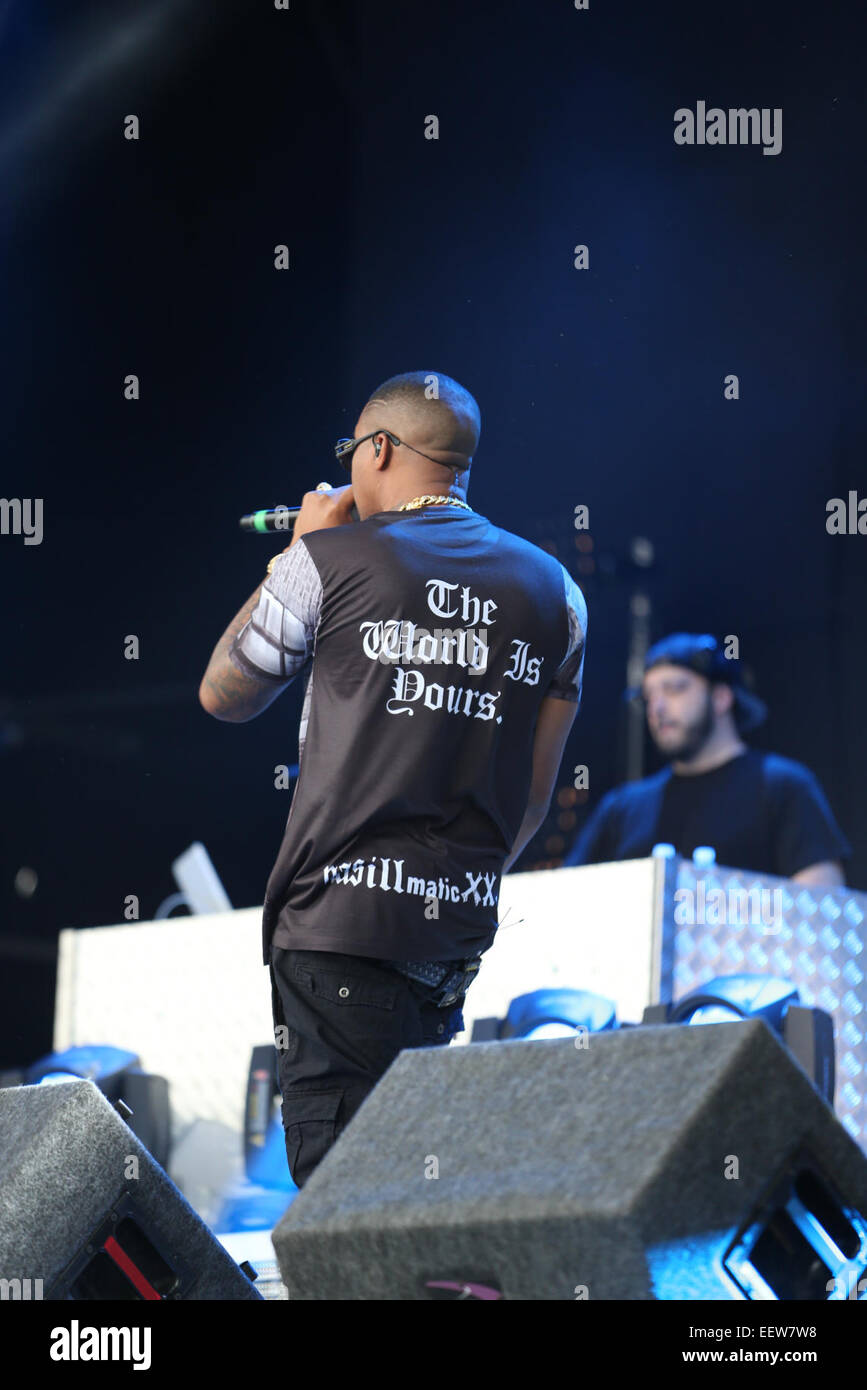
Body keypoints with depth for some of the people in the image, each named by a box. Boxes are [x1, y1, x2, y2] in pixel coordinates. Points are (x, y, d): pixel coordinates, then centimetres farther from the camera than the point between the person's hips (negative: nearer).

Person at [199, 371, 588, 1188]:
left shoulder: (329, 561, -3)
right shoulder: (552, 591, 11)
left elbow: (222, 696, 12)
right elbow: (535, 791, 15)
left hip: (341, 918, -5)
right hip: (460, 927, 5)